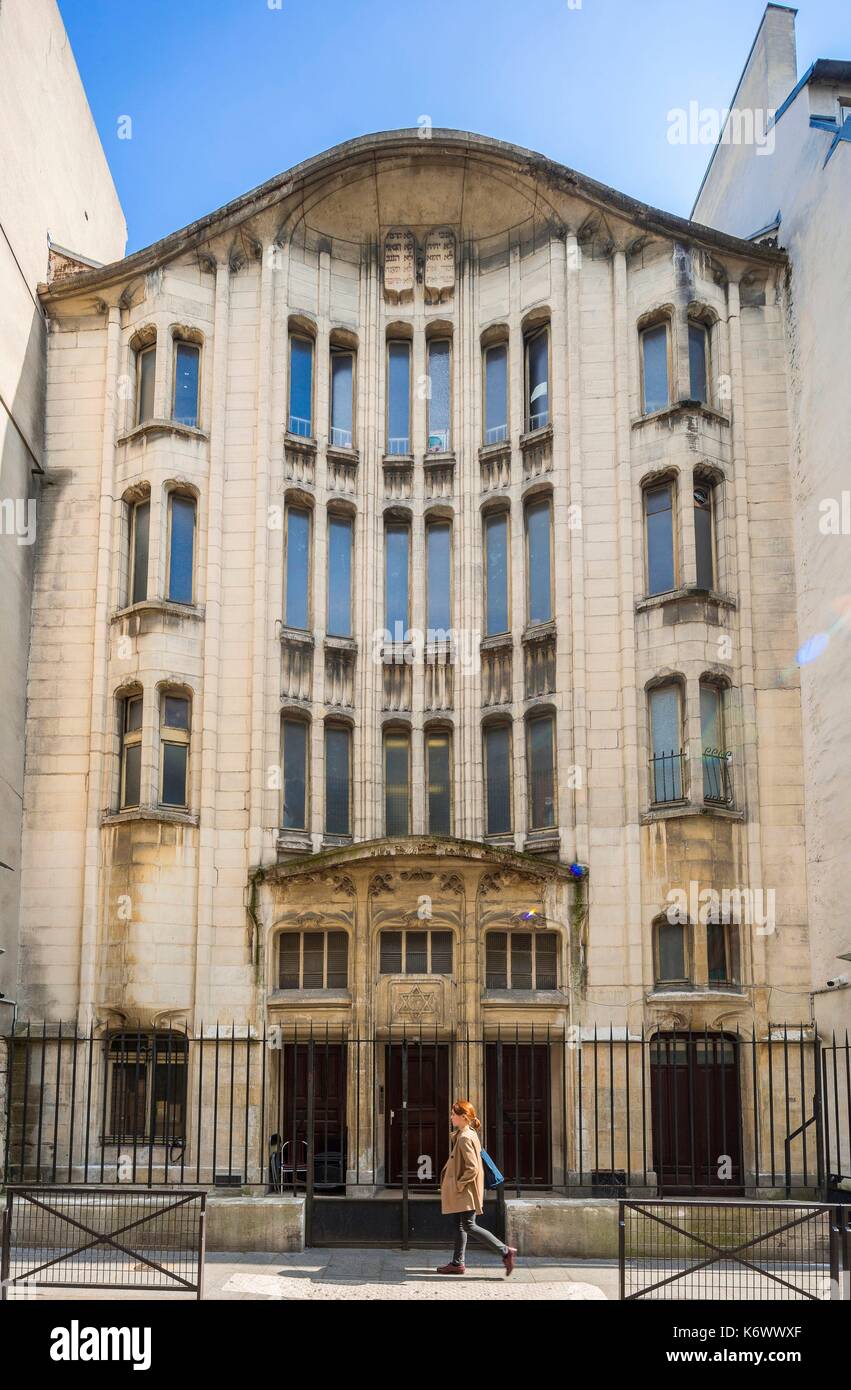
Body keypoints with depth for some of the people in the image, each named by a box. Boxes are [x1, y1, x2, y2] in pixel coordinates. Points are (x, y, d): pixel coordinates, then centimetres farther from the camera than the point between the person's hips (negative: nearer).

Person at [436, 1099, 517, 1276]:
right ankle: (457, 1263, 22)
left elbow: (472, 1168, -25)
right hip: (462, 1191, 10)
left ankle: (505, 1251, -8)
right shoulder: (467, 1134, 10)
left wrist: (458, 1184, -17)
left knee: (469, 1226, -8)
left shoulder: (465, 1138, -21)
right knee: (459, 1225, 14)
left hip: (466, 1190, -10)